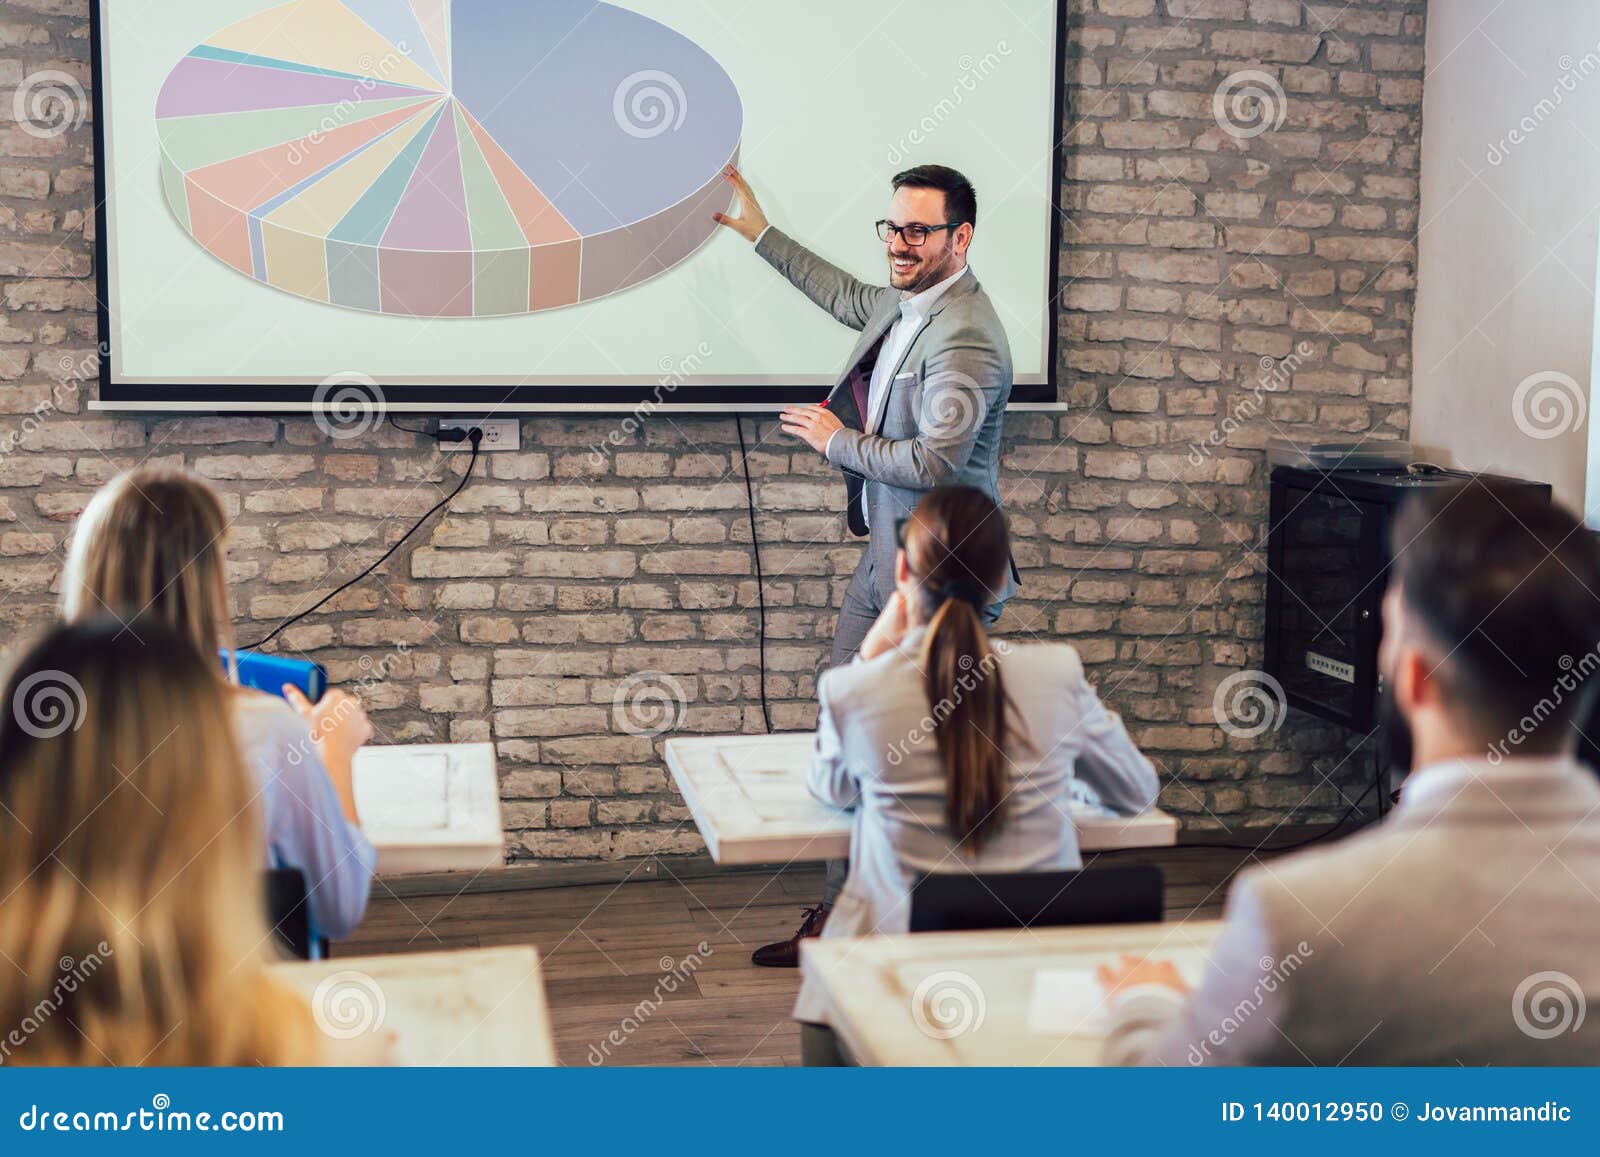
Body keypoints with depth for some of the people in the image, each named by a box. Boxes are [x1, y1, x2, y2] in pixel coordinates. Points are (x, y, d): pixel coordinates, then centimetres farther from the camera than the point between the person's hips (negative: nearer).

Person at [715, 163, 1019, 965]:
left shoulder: (966, 337, -21)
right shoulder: (905, 302, 10)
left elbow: (936, 462, -28)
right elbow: (851, 300, 33)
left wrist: (839, 442, -13)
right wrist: (758, 232, 35)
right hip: (886, 557, 10)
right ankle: (840, 914, 23)